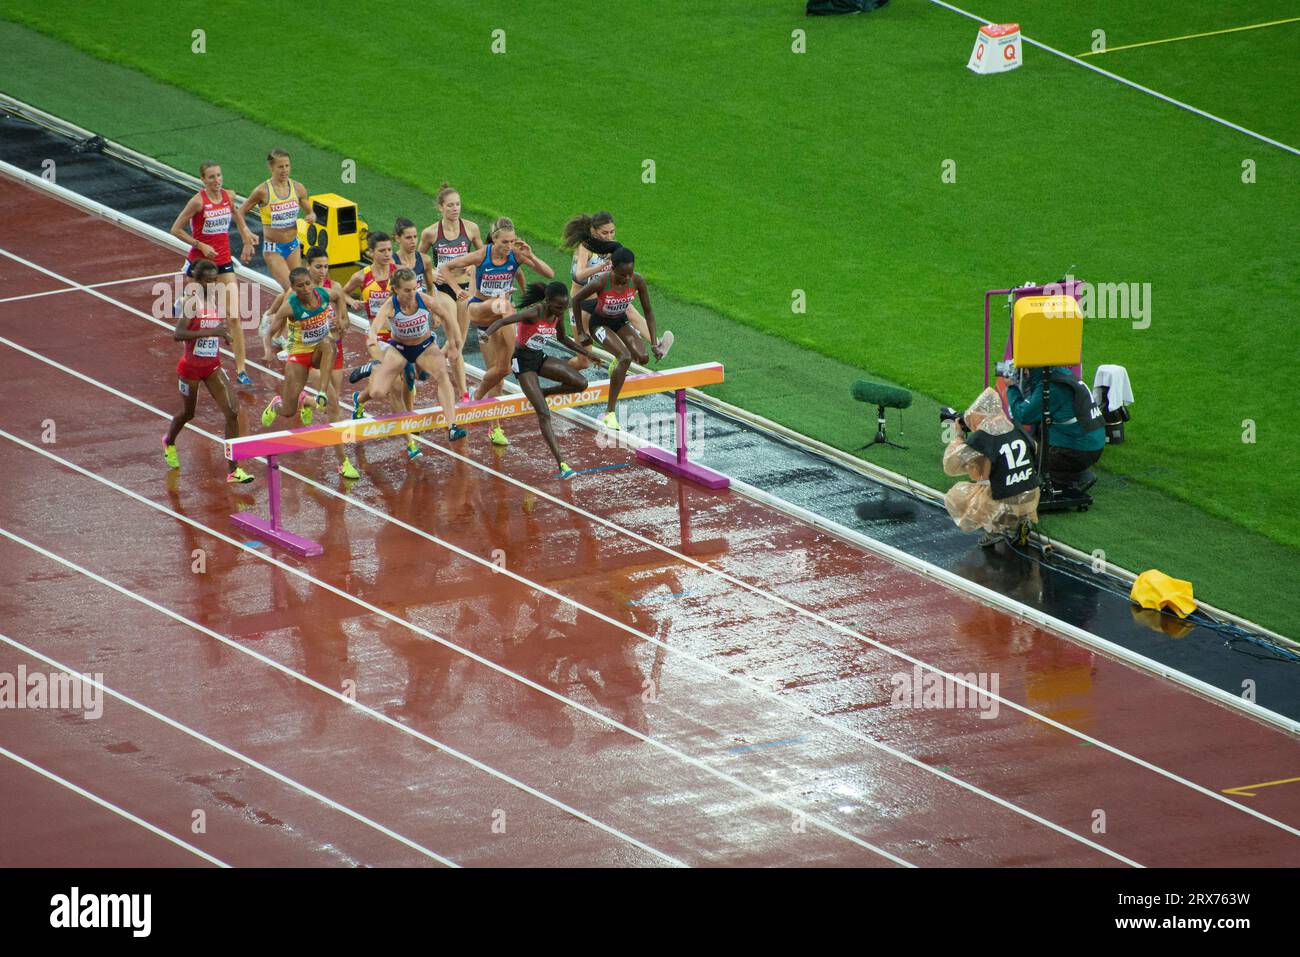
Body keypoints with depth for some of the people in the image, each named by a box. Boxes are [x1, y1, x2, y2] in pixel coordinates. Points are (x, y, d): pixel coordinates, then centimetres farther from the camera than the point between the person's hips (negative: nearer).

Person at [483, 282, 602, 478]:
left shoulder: (558, 314, -2)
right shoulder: (535, 312, -24)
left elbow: (562, 338, 17)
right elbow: (502, 322, -31)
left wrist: (586, 353, 18)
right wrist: (487, 335, -49)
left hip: (540, 358, 7)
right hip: (523, 360, -7)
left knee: (580, 383, -8)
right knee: (544, 414, -14)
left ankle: (540, 394, 15)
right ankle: (561, 465, -17)